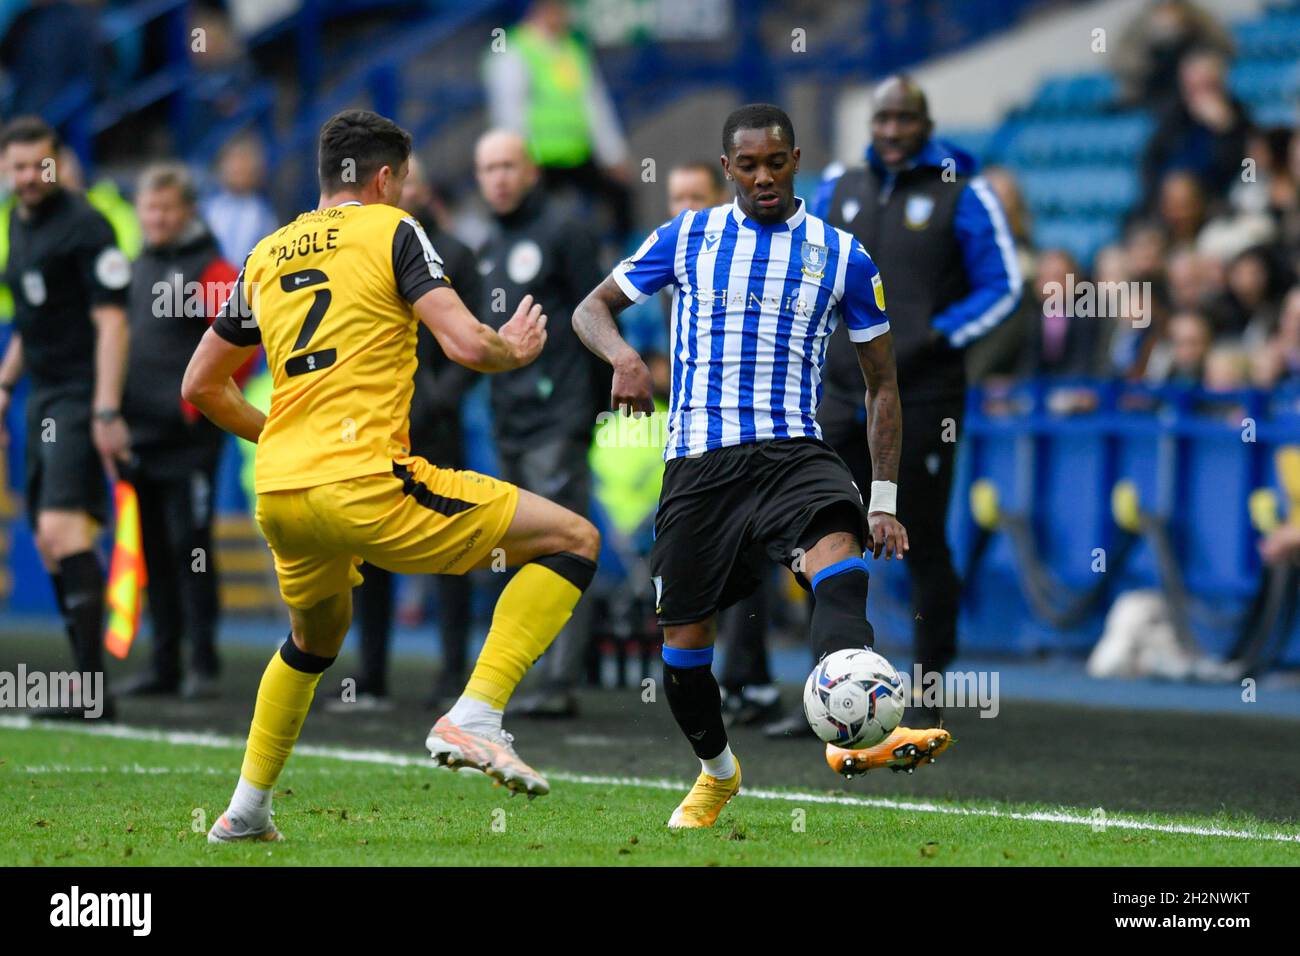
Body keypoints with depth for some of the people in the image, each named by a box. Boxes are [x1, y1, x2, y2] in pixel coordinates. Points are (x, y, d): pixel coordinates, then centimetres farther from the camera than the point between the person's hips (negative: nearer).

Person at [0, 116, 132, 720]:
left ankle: (93, 687, -22)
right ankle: (86, 680, 14)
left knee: (63, 529, -19)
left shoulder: (83, 227, -11)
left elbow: (111, 323, -15)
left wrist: (107, 412, -21)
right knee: (50, 541, 9)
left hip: (81, 397, -9)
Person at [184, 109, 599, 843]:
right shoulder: (391, 232, 2)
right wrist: (515, 350, 11)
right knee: (574, 540, -1)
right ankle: (474, 720, -12)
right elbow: (466, 344, -10)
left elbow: (201, 385, 24)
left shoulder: (265, 256, 19)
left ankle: (246, 811, 33)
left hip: (279, 499, 7)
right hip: (364, 486, -7)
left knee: (316, 638, 35)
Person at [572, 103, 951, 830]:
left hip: (793, 451, -1)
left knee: (840, 556, -32)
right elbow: (593, 308, 15)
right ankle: (717, 772, 30)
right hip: (698, 462, 1)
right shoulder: (687, 238, 8)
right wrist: (623, 356, -10)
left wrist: (885, 500, 6)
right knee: (685, 638, 2)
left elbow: (882, 382, 13)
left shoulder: (843, 257, 7)